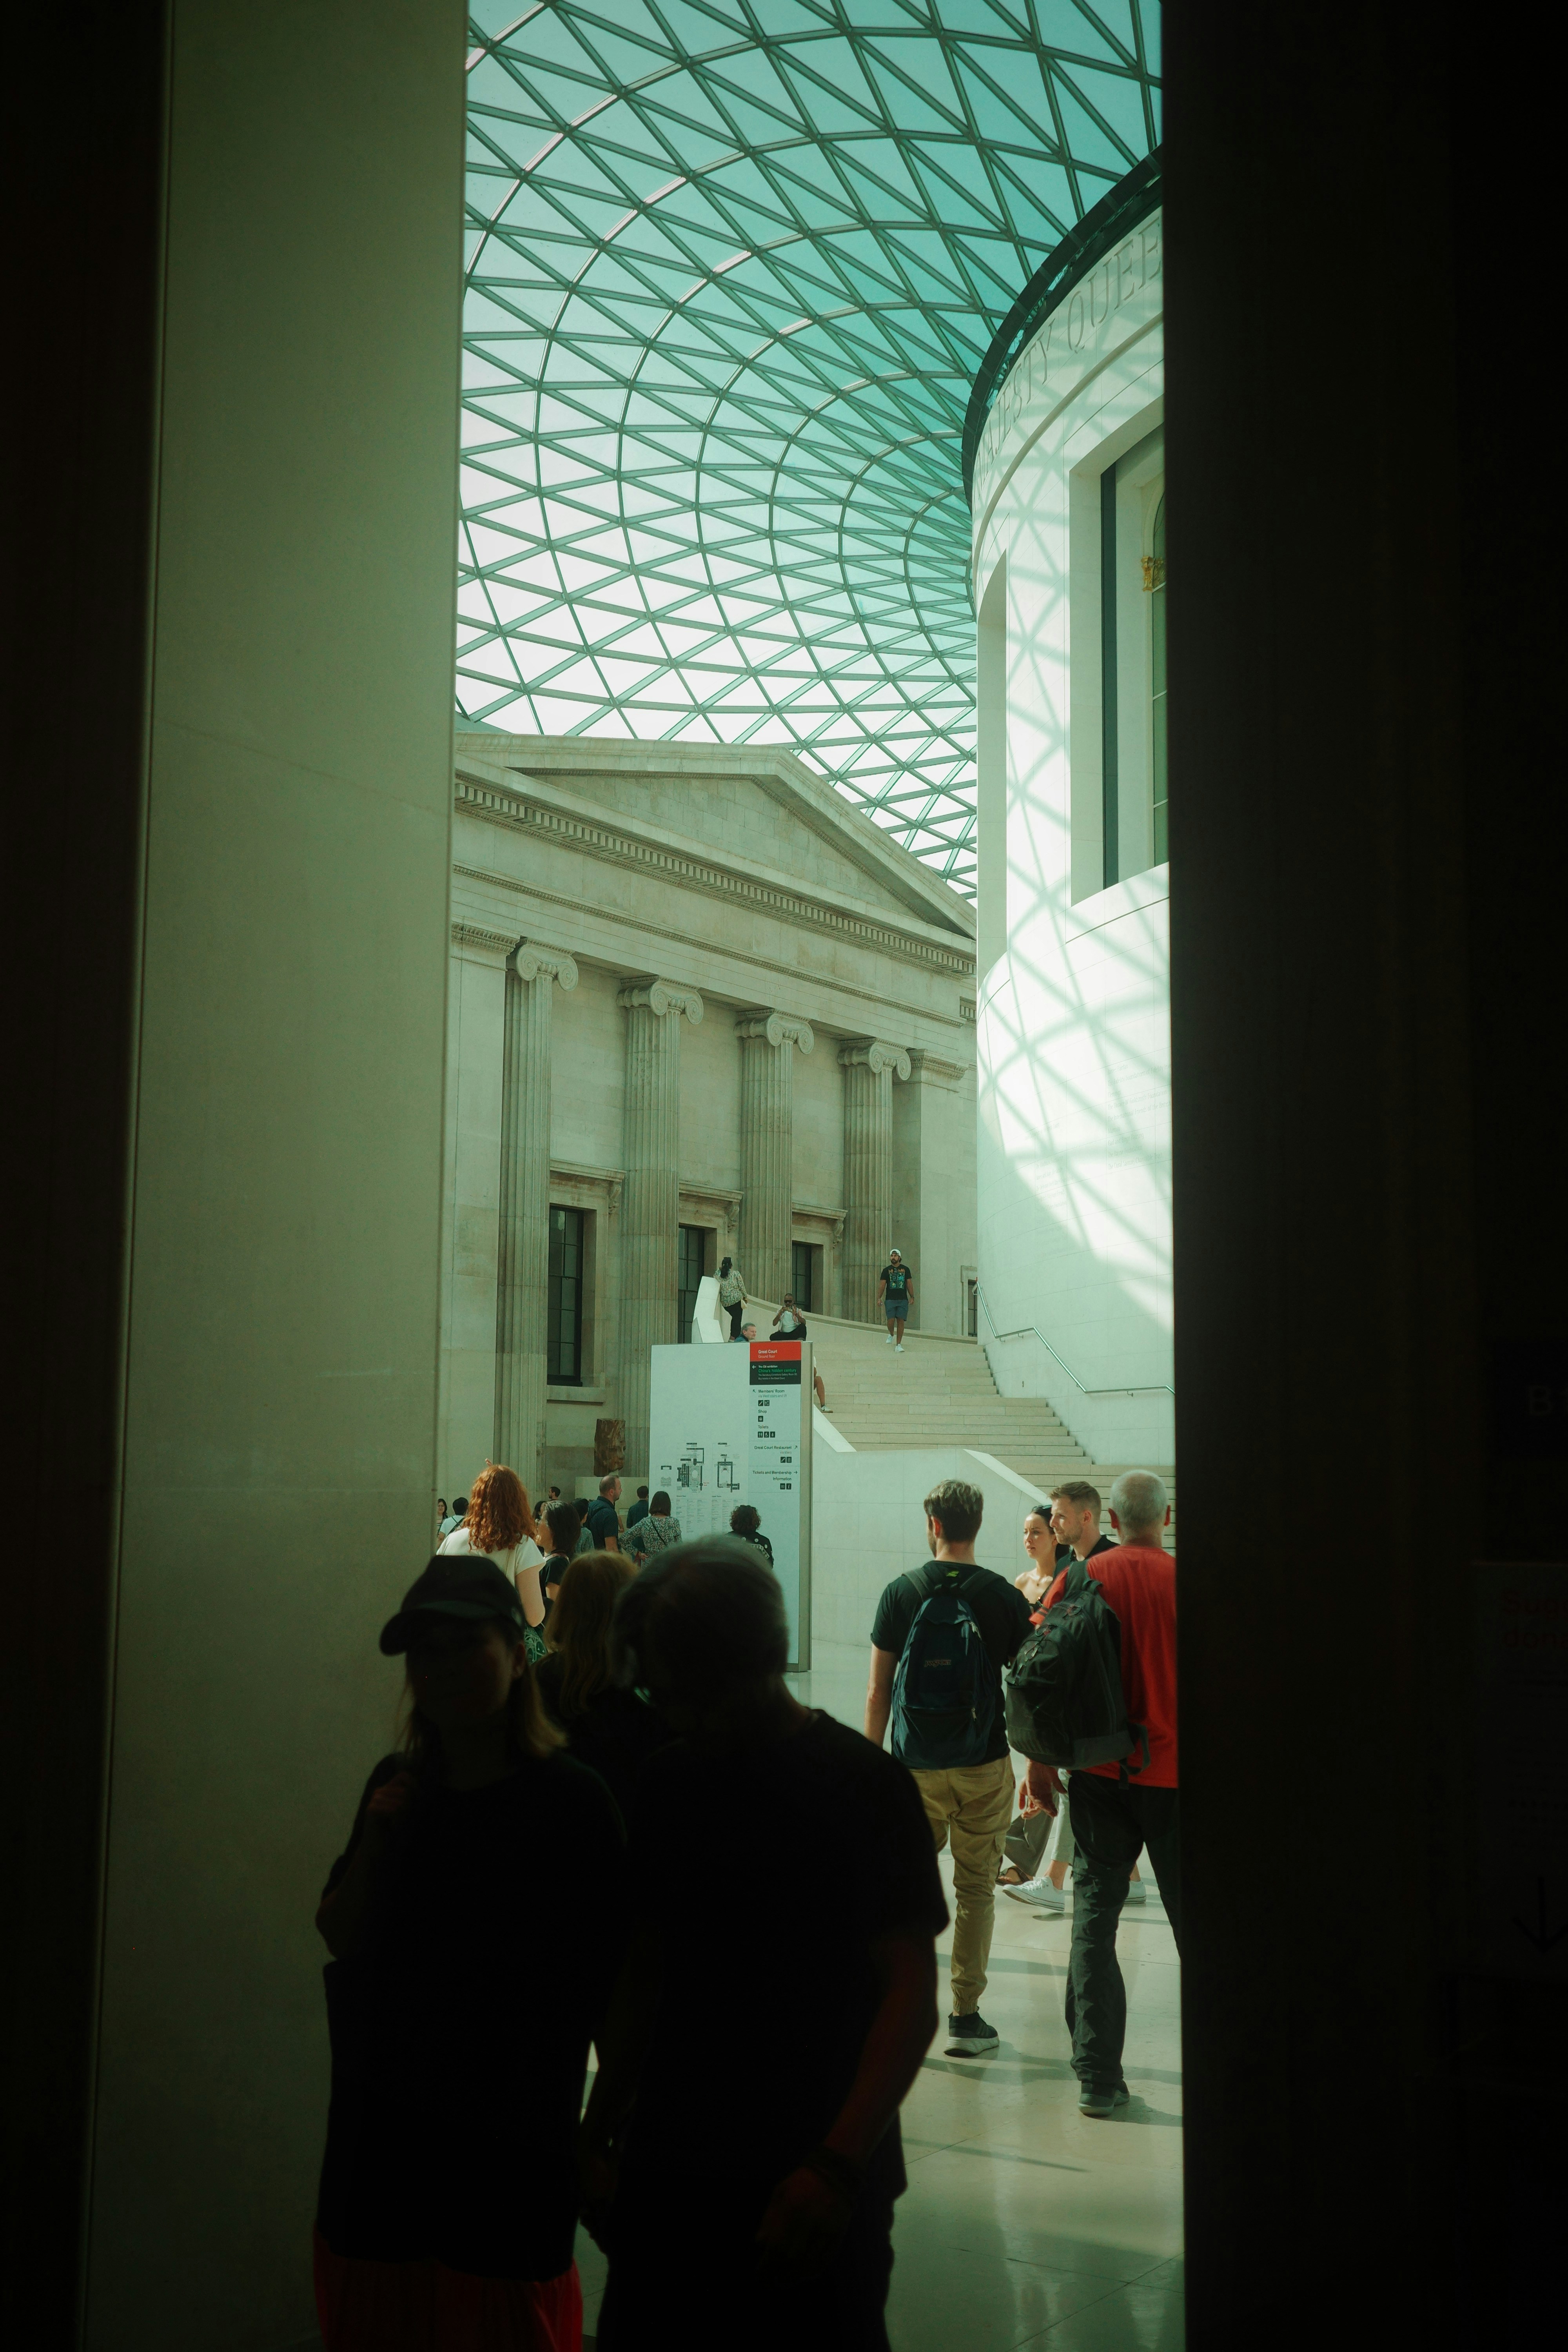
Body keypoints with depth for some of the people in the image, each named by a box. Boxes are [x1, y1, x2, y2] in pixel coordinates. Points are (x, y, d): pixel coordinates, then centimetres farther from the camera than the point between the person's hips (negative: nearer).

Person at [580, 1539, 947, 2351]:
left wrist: (836, 2168, -22)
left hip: (814, 2184, -4)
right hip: (668, 2172, 5)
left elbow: (911, 1993, -13)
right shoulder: (671, 1781, 6)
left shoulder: (863, 1785, -10)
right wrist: (599, 2131, 9)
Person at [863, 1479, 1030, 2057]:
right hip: (985, 1767, 0)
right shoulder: (1005, 1596, -3)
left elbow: (878, 1691, 0)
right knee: (976, 1890, 7)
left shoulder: (901, 1592, -2)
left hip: (915, 1765, 1)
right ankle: (965, 2018, 9)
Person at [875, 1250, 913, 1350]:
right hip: (890, 1300, -1)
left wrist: (912, 1297, 3)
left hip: (903, 1300, 1)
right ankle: (891, 1335, 26)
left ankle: (899, 1345, -1)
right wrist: (879, 1298, -3)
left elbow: (909, 1284, 10)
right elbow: (882, 1285, 4)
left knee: (901, 1321, -4)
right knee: (891, 1320, -7)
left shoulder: (906, 1269, 8)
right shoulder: (887, 1270, 6)